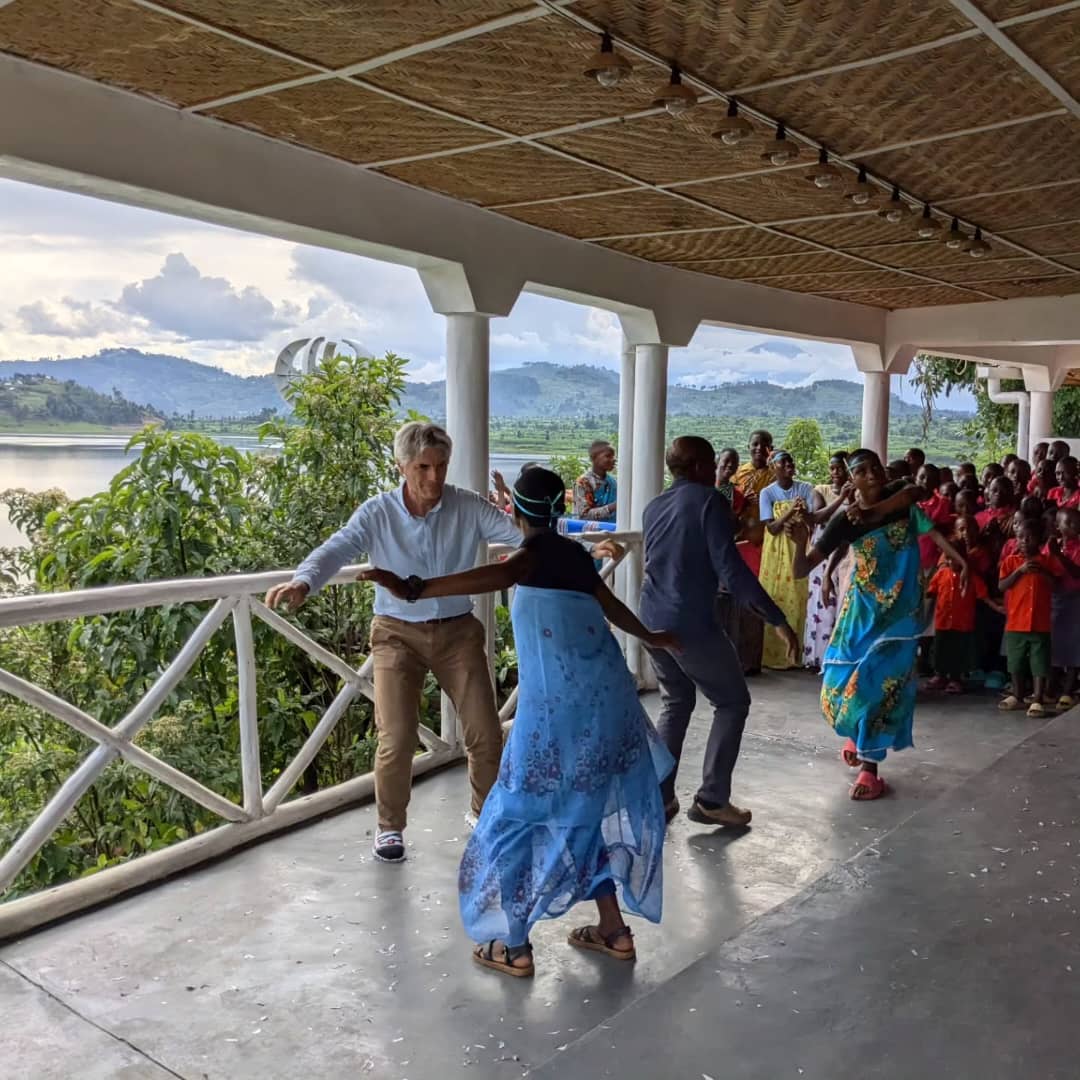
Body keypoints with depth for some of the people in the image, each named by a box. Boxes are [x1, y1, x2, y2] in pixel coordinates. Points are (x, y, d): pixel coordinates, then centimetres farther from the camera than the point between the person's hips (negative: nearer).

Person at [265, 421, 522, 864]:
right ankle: (390, 826, 19)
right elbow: (337, 549, -25)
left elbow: (525, 533, -15)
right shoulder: (377, 513, -12)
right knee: (397, 738, -8)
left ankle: (487, 813, 34)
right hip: (397, 633, -1)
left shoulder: (468, 507, -10)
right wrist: (302, 582, -46)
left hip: (457, 630, 2)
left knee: (486, 733, 6)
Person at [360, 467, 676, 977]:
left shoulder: (538, 549, -7)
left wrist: (415, 589, -39)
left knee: (521, 812, 7)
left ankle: (515, 947, 16)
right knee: (592, 809, 21)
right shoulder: (574, 553, 15)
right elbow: (612, 607, 31)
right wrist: (650, 637, 52)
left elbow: (500, 575, -31)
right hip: (608, 698, 7)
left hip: (559, 706, -7)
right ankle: (614, 930, 29)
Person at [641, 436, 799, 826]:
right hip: (691, 623, -7)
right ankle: (711, 799, 3)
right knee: (733, 702, 9)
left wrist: (734, 538, 39)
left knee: (675, 703, 21)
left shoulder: (654, 507, 13)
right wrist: (777, 619, -18)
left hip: (653, 621, 7)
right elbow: (731, 570, -18)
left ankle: (659, 796, 17)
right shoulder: (708, 501, -9)